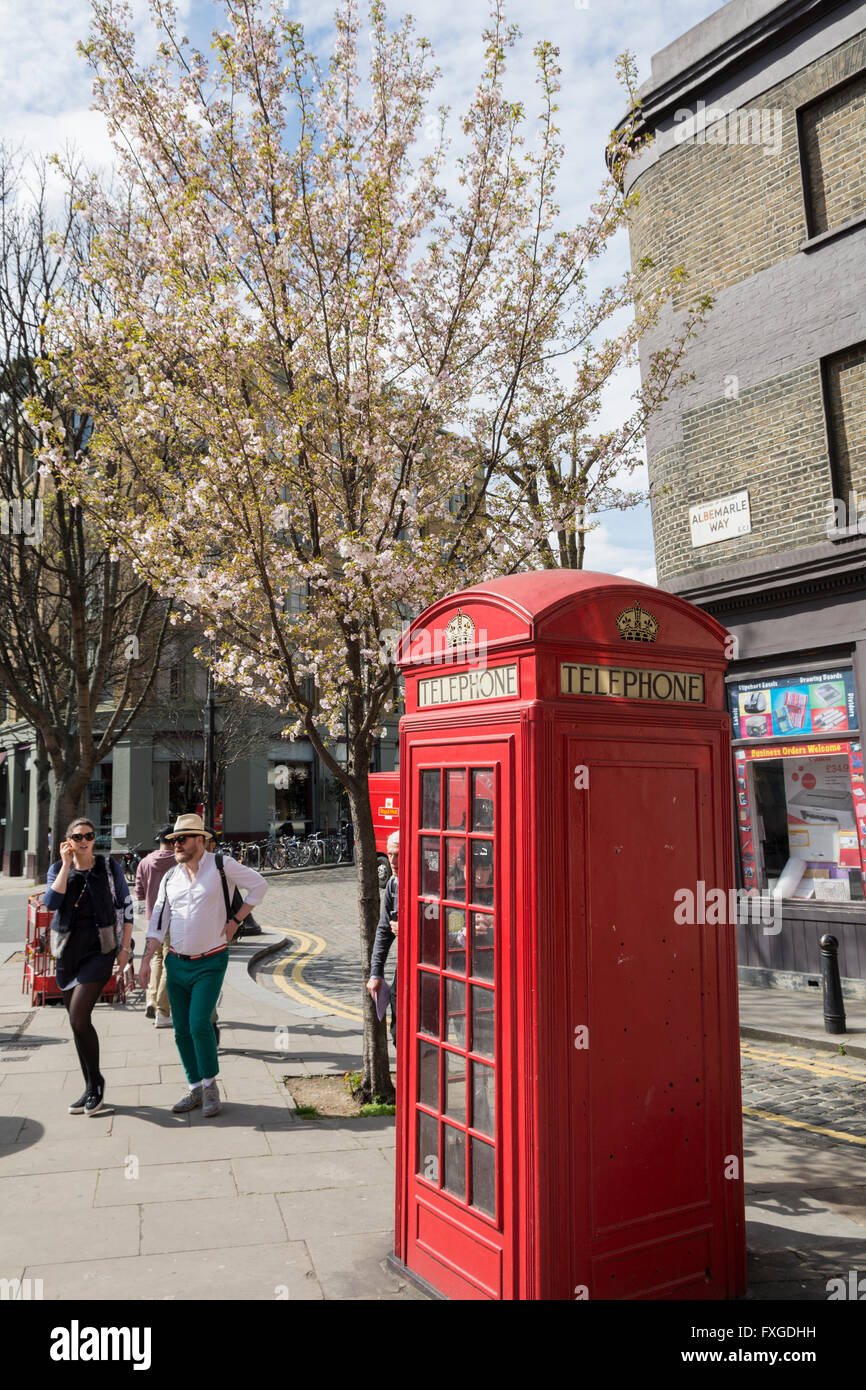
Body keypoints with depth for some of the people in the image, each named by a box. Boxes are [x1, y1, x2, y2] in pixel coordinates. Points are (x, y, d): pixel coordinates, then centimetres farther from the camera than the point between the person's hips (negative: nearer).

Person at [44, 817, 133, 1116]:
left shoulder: (109, 867, -1)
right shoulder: (58, 869, 5)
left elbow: (127, 906, 3)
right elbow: (51, 902, -13)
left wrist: (125, 948, -1)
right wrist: (66, 864, -14)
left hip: (100, 950, -4)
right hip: (68, 953, 4)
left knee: (78, 1018, -15)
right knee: (78, 1022, 9)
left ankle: (95, 1081, 4)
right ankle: (92, 1089, 22)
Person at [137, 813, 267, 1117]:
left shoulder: (222, 866, -7)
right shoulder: (170, 878, 7)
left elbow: (259, 885, 0)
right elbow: (158, 921, 10)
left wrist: (234, 920, -4)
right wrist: (146, 960, 3)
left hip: (210, 963, -5)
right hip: (176, 963, 5)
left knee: (199, 1023, -15)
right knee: (182, 1030, 7)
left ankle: (210, 1085, 4)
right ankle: (196, 1089, 21)